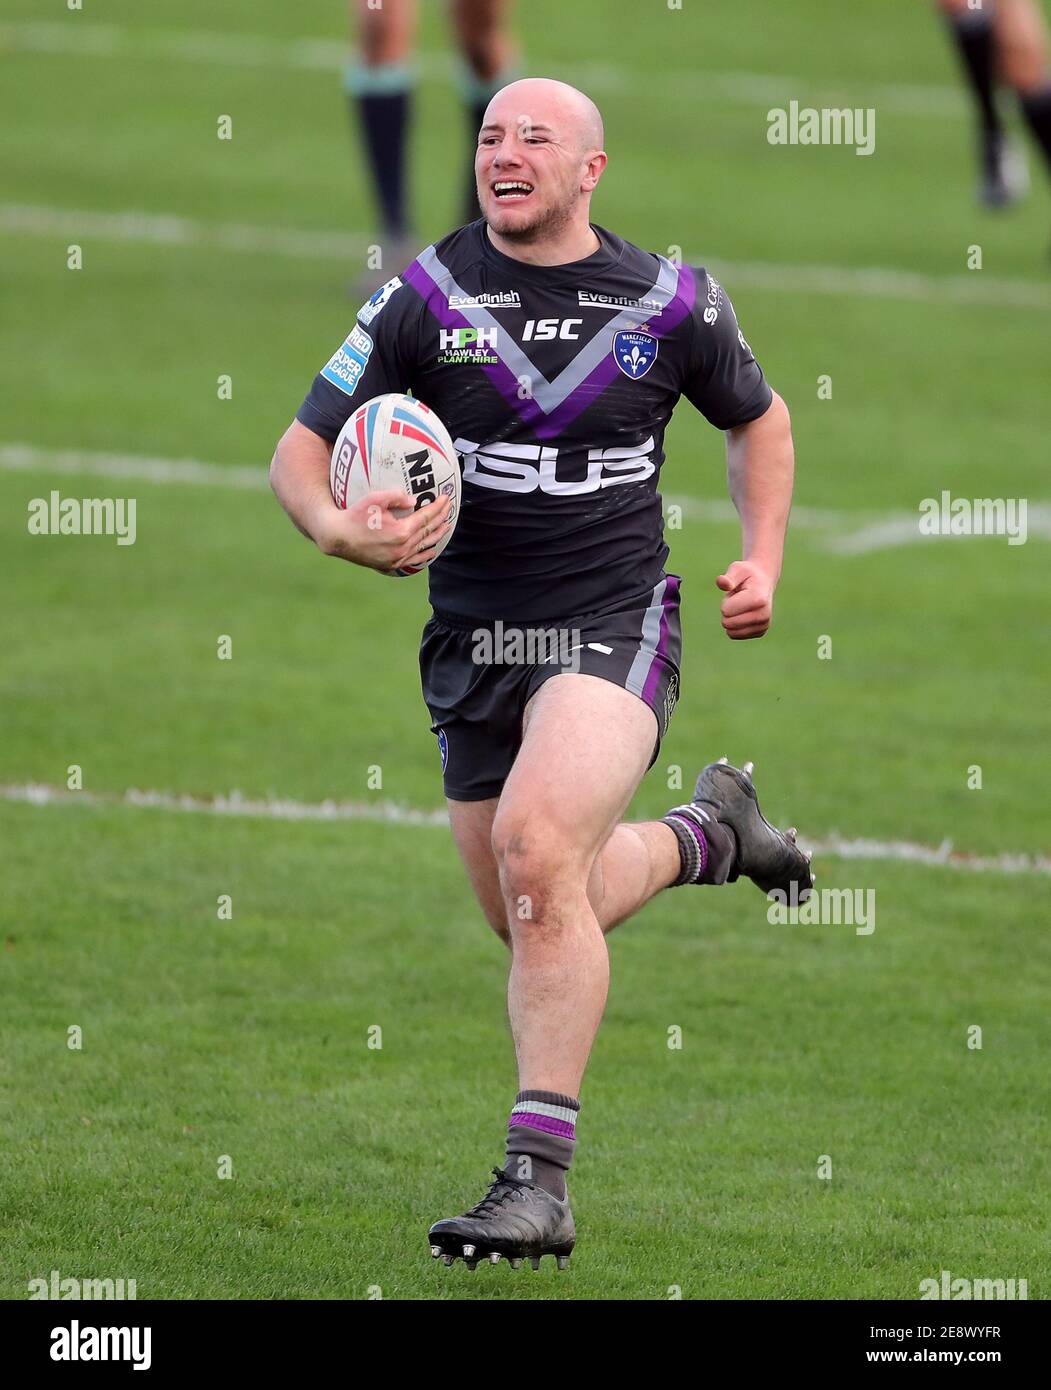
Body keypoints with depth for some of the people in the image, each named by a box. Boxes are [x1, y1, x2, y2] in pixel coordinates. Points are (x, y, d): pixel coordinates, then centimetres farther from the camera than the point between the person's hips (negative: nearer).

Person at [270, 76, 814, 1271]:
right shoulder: (425, 296, -3)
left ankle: (538, 1179, -27)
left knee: (535, 841, -28)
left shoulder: (671, 302, -1)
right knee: (532, 920, 11)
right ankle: (705, 834, 44)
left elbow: (758, 420, 19)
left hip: (616, 622, -3)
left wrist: (763, 561, 6)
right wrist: (340, 531, -25)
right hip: (473, 637, 3)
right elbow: (299, 451, -3)